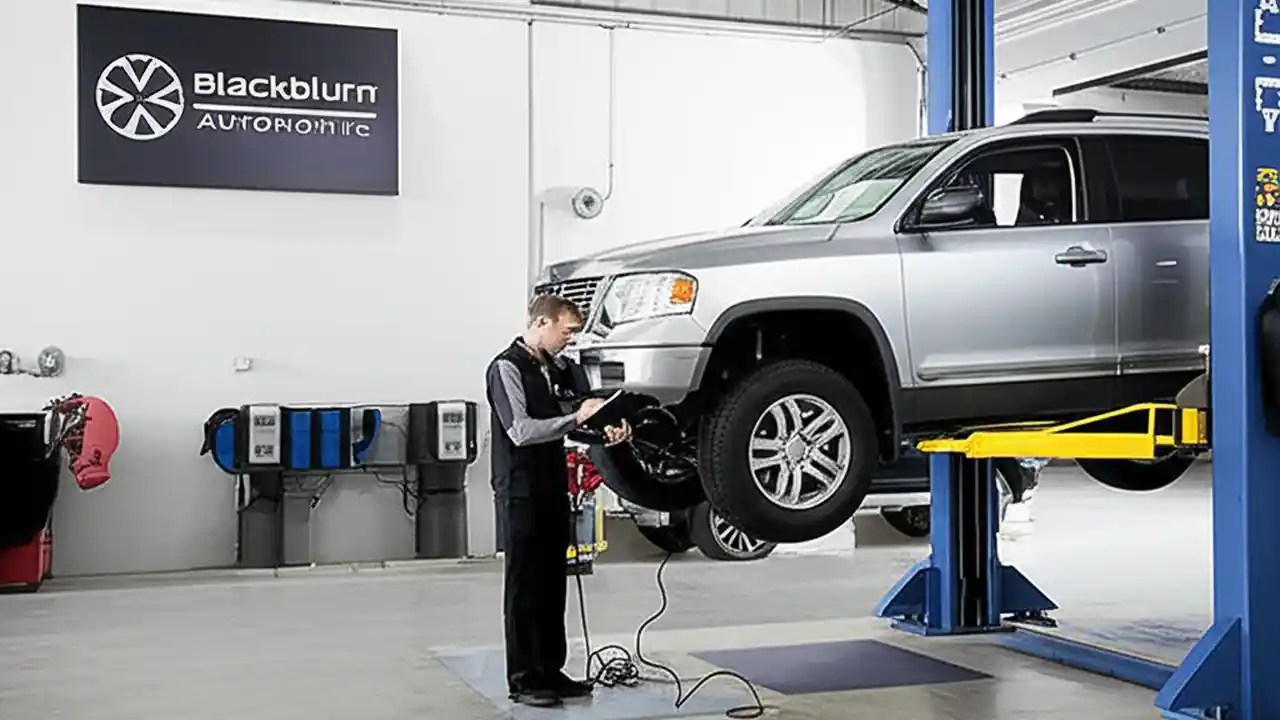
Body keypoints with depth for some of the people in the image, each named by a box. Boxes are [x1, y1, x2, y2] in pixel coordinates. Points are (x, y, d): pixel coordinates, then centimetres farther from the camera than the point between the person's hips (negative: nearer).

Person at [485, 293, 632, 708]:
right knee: (524, 587, -2)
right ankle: (523, 679, 4)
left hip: (553, 490, 8)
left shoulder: (556, 369, 13)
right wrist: (577, 418, -23)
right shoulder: (507, 368, -11)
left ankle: (551, 670, 18)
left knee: (553, 584, 10)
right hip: (521, 493, -8)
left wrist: (606, 433, 1)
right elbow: (521, 431, -20)